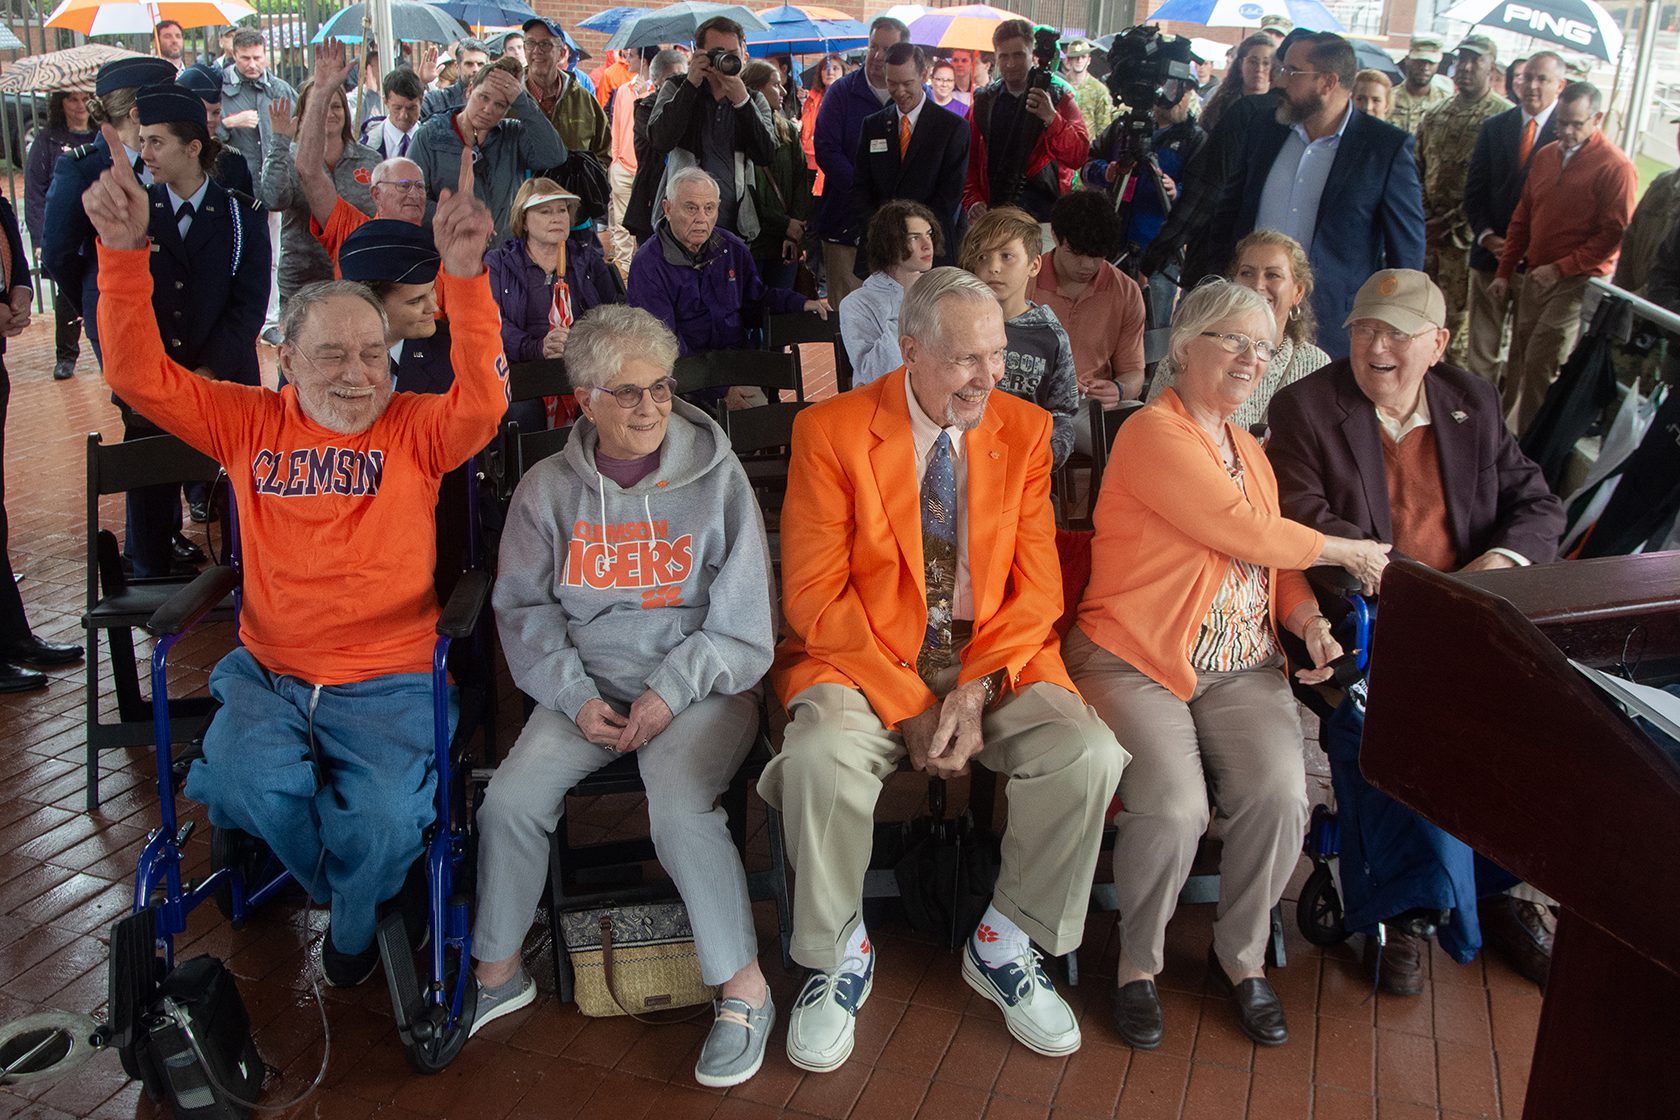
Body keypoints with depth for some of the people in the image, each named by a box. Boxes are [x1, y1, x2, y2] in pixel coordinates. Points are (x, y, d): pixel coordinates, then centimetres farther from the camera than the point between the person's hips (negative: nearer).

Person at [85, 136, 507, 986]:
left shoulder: (415, 430, 2)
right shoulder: (253, 425, 8)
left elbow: (483, 401, -18)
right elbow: (139, 375, 1)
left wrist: (465, 275, -31)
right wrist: (123, 248, -12)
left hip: (387, 680, -2)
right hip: (267, 670, 2)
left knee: (382, 820, -24)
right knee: (250, 778, -26)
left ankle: (355, 917, 14)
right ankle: (342, 884, 8)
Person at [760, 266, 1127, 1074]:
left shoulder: (1024, 429, 3)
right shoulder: (831, 430, -6)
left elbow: (1037, 587, 1)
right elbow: (814, 597, -9)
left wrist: (977, 689, -15)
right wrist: (908, 705, -17)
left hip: (994, 662, 3)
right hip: (864, 658, -2)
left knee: (1090, 754, -23)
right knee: (820, 757, -32)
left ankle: (1003, 946, 3)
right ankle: (840, 957, -3)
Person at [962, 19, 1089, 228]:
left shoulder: (1059, 99, 6)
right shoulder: (983, 102, 13)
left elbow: (1079, 156, -7)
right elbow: (969, 160, 11)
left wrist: (1051, 118, -21)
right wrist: (973, 201, -4)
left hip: (1044, 215, -2)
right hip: (992, 213, 2)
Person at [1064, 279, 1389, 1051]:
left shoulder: (1248, 447, 18)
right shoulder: (1154, 435, -9)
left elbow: (1272, 561, 21)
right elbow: (1243, 531, -16)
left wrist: (1309, 621, 1)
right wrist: (1349, 552, -3)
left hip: (1241, 664, 7)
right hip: (1135, 661, -6)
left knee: (1280, 794, -18)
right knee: (1173, 806, -27)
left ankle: (1241, 956, 7)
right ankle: (1138, 962, 2)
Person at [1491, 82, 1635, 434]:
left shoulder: (1616, 167, -9)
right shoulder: (1546, 156, 12)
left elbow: (1614, 235, -12)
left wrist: (1560, 268, -15)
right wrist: (1505, 272, 13)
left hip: (1577, 283, -6)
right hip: (1535, 277, 6)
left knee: (1540, 364, -11)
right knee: (1518, 361, 8)